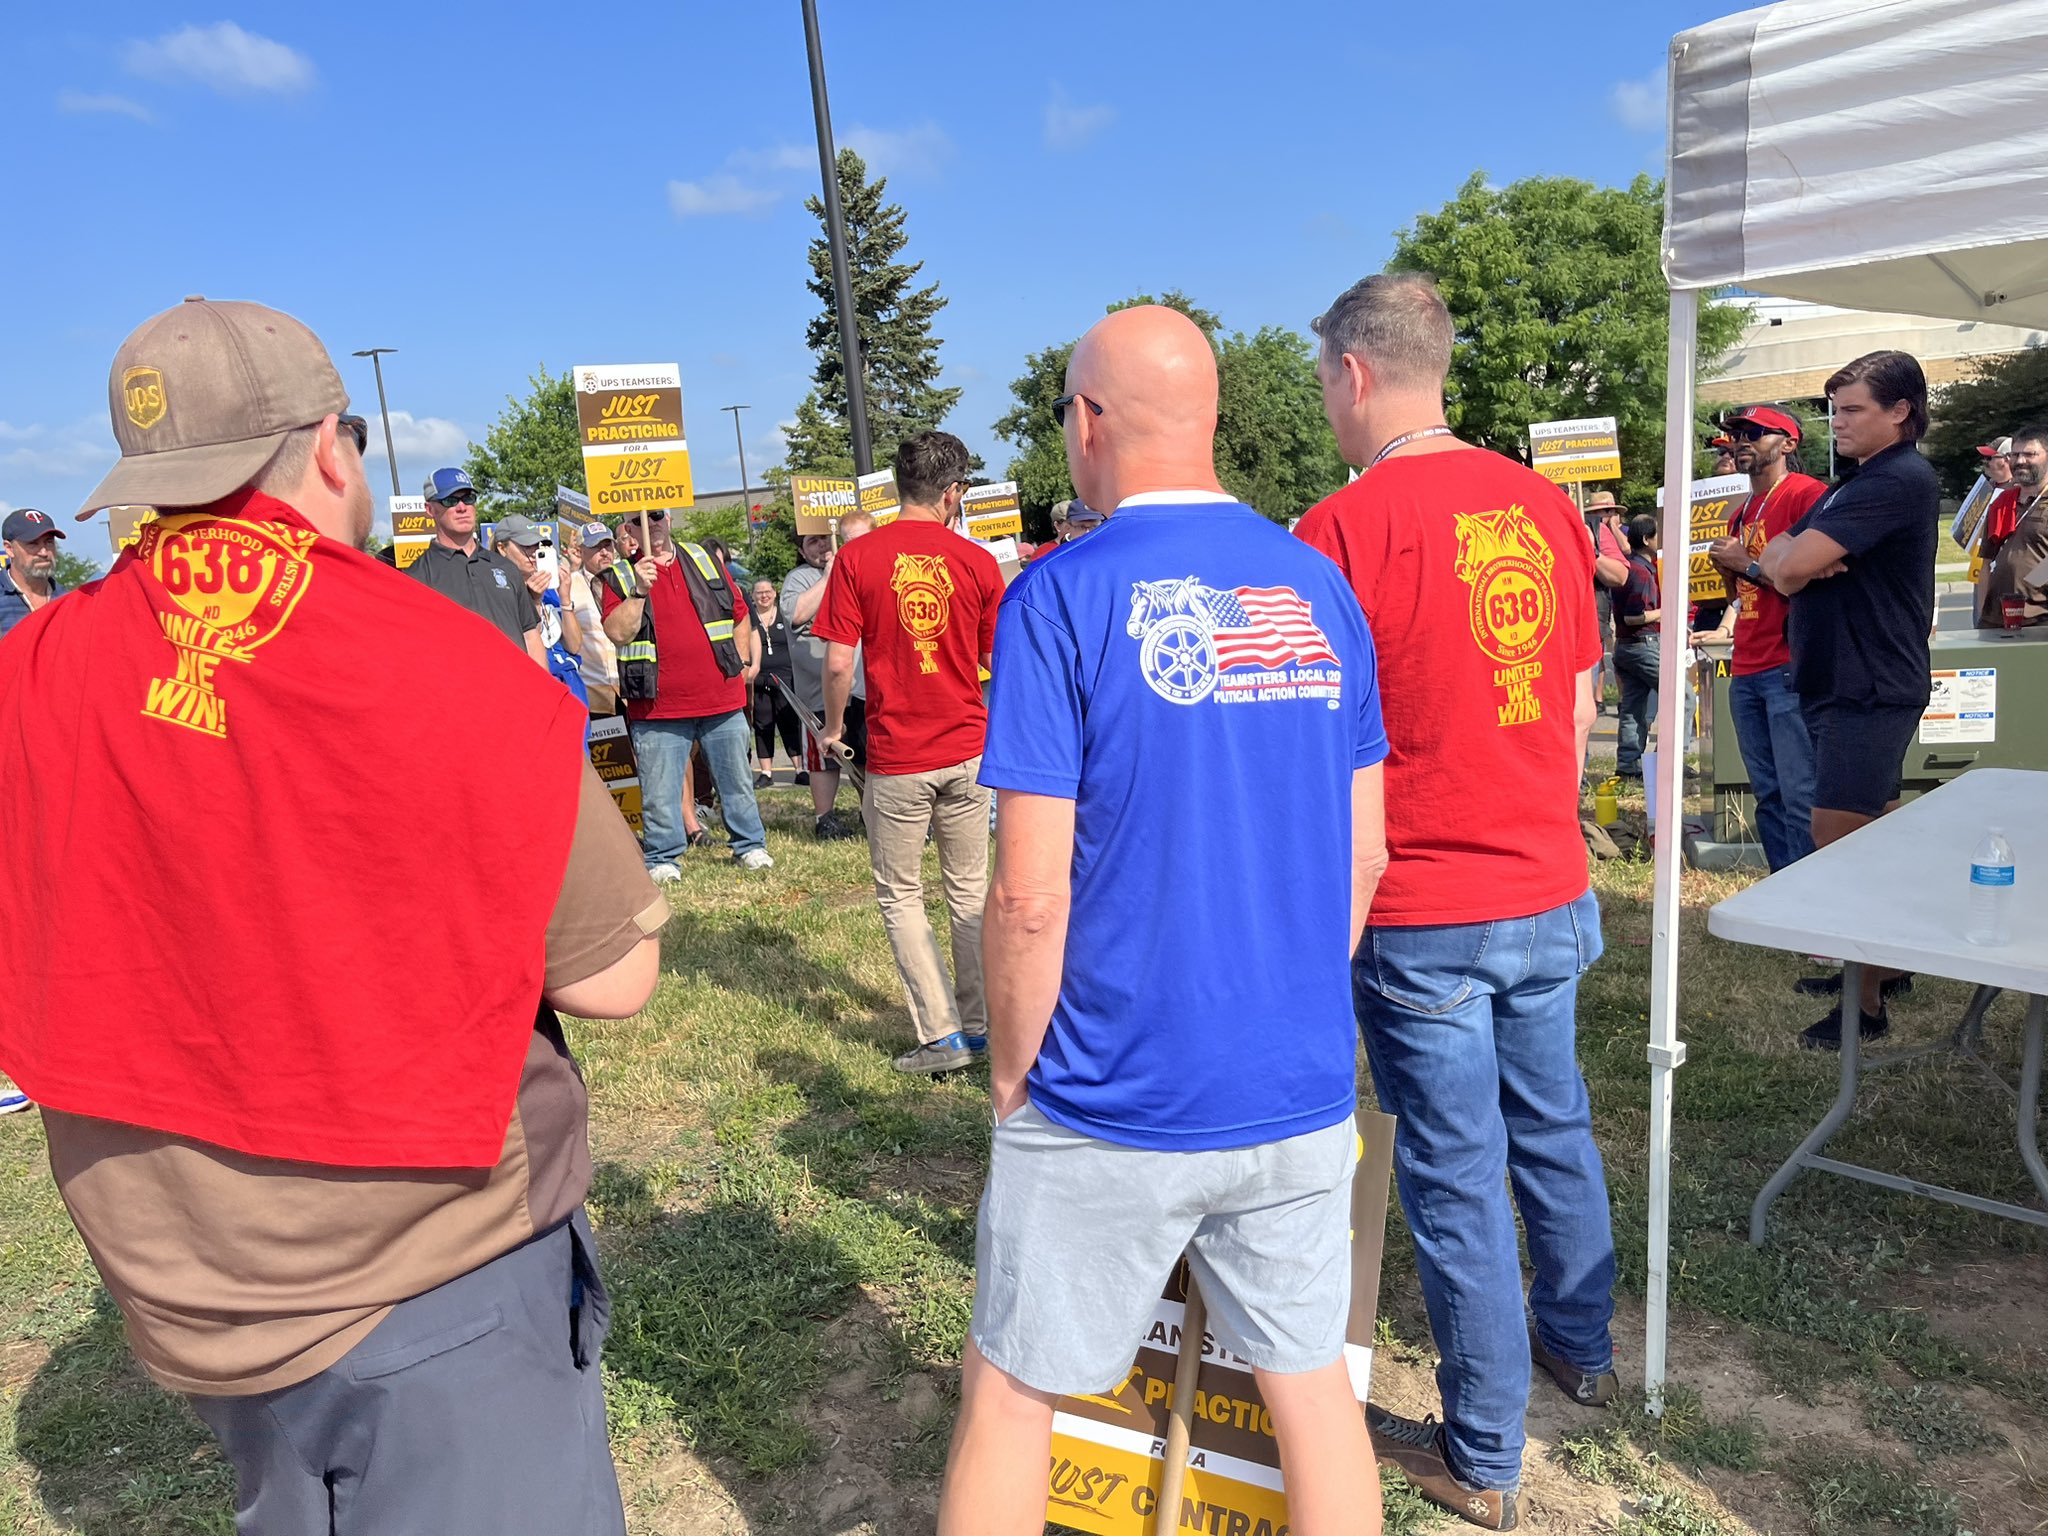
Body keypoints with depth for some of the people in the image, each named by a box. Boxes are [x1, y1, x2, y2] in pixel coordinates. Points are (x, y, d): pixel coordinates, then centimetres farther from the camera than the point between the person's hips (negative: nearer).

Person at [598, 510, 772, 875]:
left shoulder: (703, 561, 12)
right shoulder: (620, 577, 4)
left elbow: (741, 615, 17)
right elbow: (618, 633, -10)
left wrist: (739, 663, 10)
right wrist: (639, 591, -18)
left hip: (721, 699, 2)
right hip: (658, 707, -2)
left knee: (737, 780, 11)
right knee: (659, 790, 2)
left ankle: (751, 845, 24)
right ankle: (663, 859, 15)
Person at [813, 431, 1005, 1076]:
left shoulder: (857, 558, -7)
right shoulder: (977, 561, -2)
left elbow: (837, 663, -10)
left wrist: (833, 729, 6)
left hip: (895, 759, -2)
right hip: (967, 752, 2)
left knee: (901, 896, 10)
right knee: (970, 889, 15)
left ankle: (941, 1035, 8)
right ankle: (980, 1027, 23)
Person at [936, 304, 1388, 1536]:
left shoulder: (1063, 598, -14)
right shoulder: (1320, 587, 2)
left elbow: (1031, 897, -16)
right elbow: (1364, 857, 7)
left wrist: (1013, 1075, -1)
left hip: (1115, 1103, -5)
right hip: (1302, 1091, 5)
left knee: (1008, 1393, 16)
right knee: (1313, 1381, 21)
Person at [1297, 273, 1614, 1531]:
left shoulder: (1345, 528, -16)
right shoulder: (1545, 505, 3)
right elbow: (1580, 705, 11)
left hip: (1423, 917, -6)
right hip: (1551, 895, 7)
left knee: (1456, 1177, 6)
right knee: (1554, 1128, 24)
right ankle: (1582, 1346, 46)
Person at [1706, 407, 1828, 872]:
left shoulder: (1806, 493, -5)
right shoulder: (1742, 512, 21)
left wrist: (1747, 563, -9)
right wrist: (1726, 566, 8)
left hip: (1789, 668, -8)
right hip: (1746, 671, 9)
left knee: (1800, 797, -9)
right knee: (1768, 795, 10)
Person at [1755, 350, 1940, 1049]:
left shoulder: (1901, 480, -14)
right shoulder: (1857, 483, 19)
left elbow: (1794, 563, -24)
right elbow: (1774, 559, 13)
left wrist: (1791, 560, -1)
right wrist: (1787, 563, -11)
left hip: (1869, 691, -10)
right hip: (1840, 684, 10)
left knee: (1837, 846, -10)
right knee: (1874, 838, 18)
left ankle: (1864, 1007, -2)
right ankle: (1882, 964, 31)